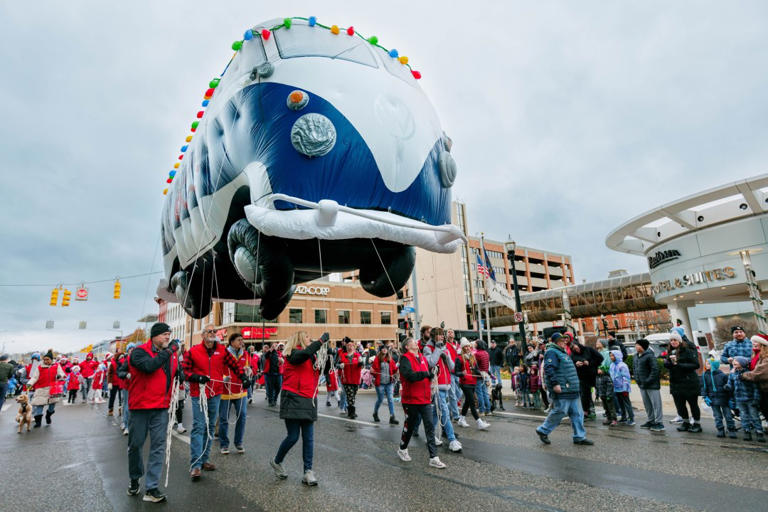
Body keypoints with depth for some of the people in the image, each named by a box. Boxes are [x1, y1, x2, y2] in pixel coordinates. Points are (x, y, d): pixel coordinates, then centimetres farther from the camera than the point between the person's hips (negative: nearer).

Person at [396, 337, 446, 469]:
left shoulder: (423, 358, 12)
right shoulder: (405, 358, -11)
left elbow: (428, 373, 19)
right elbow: (409, 375, -26)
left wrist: (433, 372, -3)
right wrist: (426, 374, -30)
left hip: (425, 399, 6)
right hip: (411, 400, -6)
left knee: (430, 427, 2)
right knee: (409, 426, 10)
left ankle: (433, 458, 6)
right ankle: (402, 450, 34)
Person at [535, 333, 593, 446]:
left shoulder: (562, 352, 22)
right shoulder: (552, 352, -11)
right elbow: (549, 368, -23)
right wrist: (555, 383, -28)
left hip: (571, 390, 10)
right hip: (561, 390, -10)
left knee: (577, 413, 10)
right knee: (560, 412, -6)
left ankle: (579, 437, 17)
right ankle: (543, 430, 9)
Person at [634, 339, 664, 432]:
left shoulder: (650, 356, -15)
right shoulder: (636, 356, 12)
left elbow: (655, 369, -20)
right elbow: (636, 369, 21)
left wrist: (648, 380, -20)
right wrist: (637, 379, 11)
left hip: (652, 385, -9)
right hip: (642, 385, 9)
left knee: (656, 404, -1)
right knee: (647, 404, 16)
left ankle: (659, 422, 6)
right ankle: (651, 421, 26)